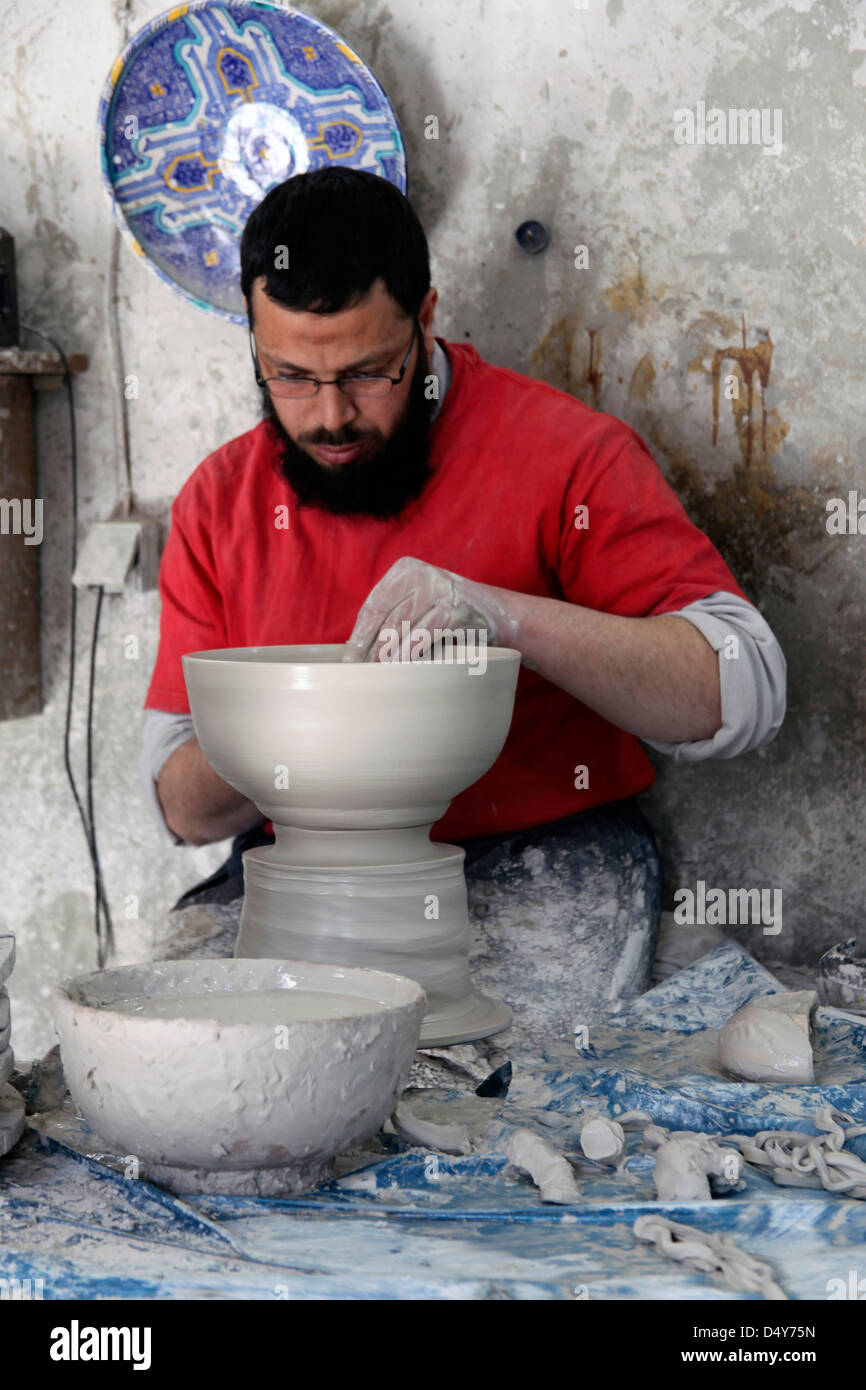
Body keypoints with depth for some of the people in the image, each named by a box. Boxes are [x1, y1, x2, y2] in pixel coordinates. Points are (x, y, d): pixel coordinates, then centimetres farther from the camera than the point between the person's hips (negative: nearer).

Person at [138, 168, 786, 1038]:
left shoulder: (565, 453, -7)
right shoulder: (220, 500, 5)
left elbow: (743, 693, -16)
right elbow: (182, 807, 5)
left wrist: (500, 613, -28)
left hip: (540, 857, -3)